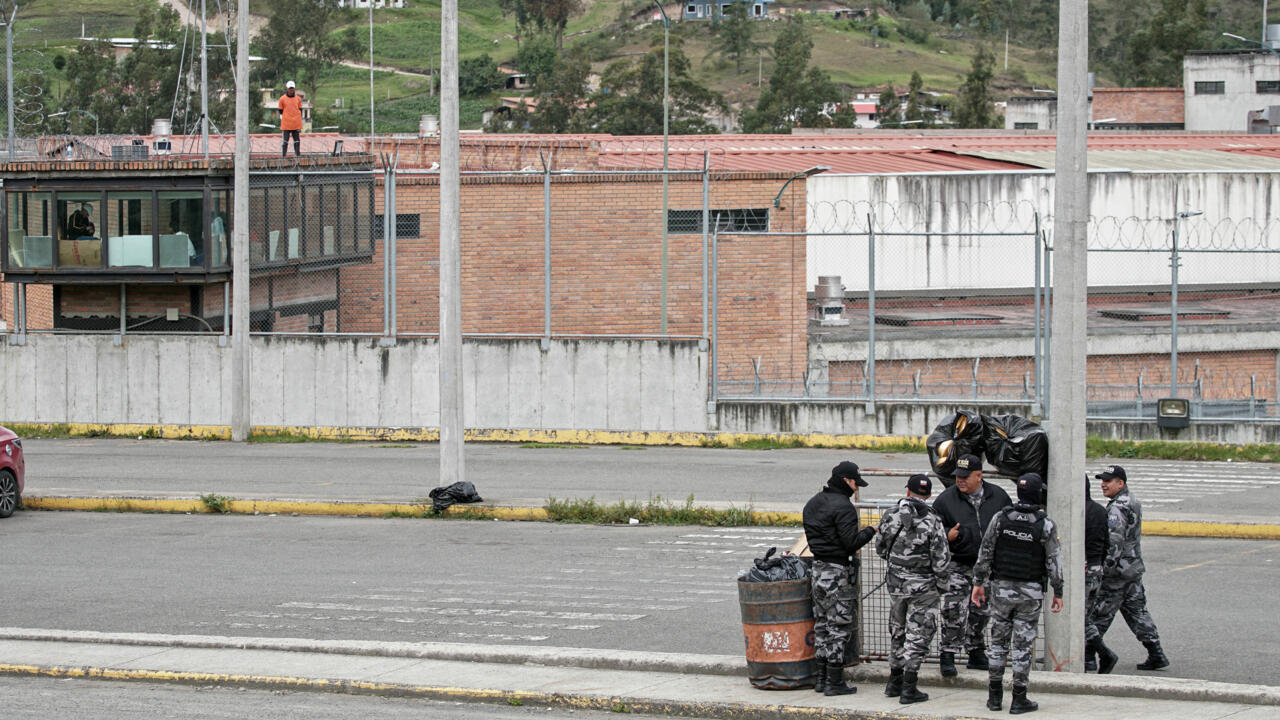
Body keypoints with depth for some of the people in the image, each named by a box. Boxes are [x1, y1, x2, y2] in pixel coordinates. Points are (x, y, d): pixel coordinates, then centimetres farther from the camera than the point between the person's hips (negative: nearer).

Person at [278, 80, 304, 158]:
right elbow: (281, 111, 7)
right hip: (286, 124, -2)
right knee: (285, 139, -4)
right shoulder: (282, 99, 4)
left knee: (297, 139, 5)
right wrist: (282, 120, 0)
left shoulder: (298, 98, 9)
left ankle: (297, 154, 9)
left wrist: (299, 121, 8)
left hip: (296, 124, 2)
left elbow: (300, 110, 14)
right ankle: (283, 154, -3)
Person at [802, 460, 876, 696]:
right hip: (838, 572, -9)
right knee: (840, 625, -4)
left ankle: (822, 678, 18)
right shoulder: (842, 507, -17)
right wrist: (870, 531, -2)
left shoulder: (813, 503, 12)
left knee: (822, 624, 14)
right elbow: (852, 542, -19)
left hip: (818, 568, 9)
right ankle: (834, 682, -4)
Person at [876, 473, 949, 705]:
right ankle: (909, 690, 0)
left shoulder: (891, 515, -3)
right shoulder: (932, 521, -15)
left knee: (898, 632, 19)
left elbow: (880, 548, 8)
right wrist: (941, 585, 1)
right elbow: (941, 559, -14)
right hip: (923, 586, -4)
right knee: (918, 635, 2)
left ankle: (895, 682, 26)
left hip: (895, 582, 4)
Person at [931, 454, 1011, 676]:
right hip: (958, 566, -3)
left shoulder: (998, 497, 2)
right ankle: (947, 656, -7)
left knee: (981, 613, 13)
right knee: (954, 612, -12)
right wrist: (947, 535, -20)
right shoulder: (945, 499, -4)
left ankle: (977, 654, 25)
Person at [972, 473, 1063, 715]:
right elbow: (1053, 561, -5)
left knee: (998, 641, 11)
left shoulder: (1001, 518, -2)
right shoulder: (1045, 524, -9)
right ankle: (1019, 699, 4)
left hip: (1001, 587, 2)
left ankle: (995, 697, 13)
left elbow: (985, 552, 1)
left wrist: (979, 582, 9)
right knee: (1023, 645, 2)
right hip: (1030, 592, -2)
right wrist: (1058, 592, 4)